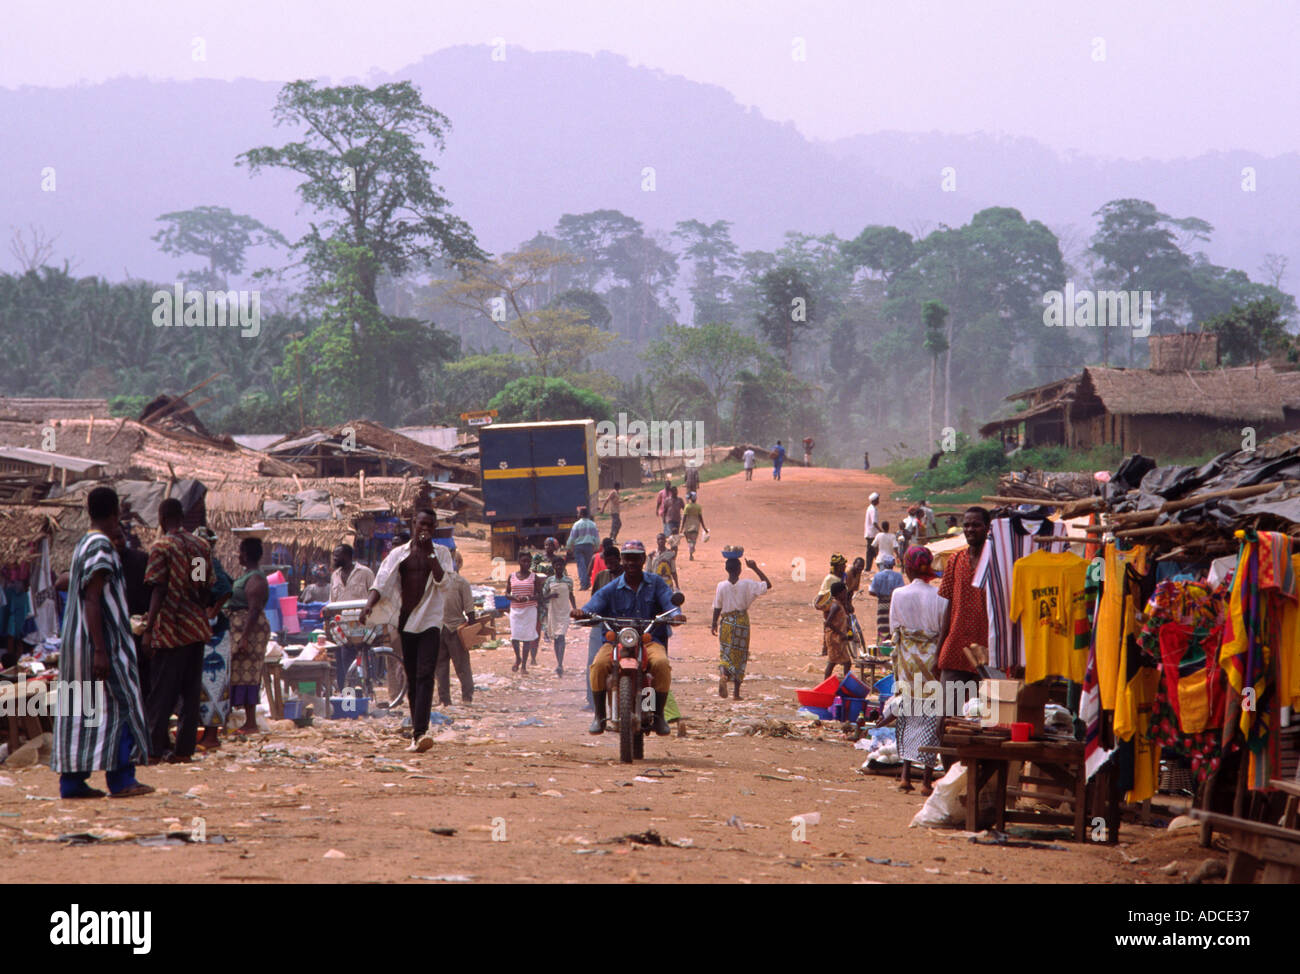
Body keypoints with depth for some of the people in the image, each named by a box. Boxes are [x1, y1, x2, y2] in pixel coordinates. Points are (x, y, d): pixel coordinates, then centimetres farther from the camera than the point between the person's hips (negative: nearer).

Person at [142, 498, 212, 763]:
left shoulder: (162, 547, -8)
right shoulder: (201, 546, 10)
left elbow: (159, 590, -14)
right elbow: (206, 588, 12)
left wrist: (149, 627, -13)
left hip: (171, 629, -5)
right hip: (197, 629, 5)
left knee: (161, 691, -1)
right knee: (191, 690, 7)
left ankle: (154, 747, -2)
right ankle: (185, 748, 7)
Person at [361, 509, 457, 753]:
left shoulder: (441, 553, 6)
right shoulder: (398, 554, 11)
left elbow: (444, 583, -8)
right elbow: (381, 582, 4)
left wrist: (429, 553, -10)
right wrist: (369, 604, -14)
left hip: (429, 622, -3)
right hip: (405, 620, 3)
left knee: (425, 675, -15)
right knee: (411, 677, 8)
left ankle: (420, 732, -26)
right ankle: (416, 729, 17)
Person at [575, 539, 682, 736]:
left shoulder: (656, 583, 11)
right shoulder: (611, 590, 9)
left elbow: (669, 601, -4)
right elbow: (593, 606, -4)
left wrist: (676, 614, -28)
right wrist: (581, 613, -28)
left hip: (649, 640, 0)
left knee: (661, 664, -32)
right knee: (598, 665, -30)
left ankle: (659, 714, -15)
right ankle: (599, 715, -13)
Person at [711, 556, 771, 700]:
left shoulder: (721, 586, -8)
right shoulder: (747, 584, -9)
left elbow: (717, 607, -2)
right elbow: (768, 585, -2)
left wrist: (714, 624, 11)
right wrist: (755, 569, 1)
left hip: (726, 622, 0)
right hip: (742, 622, 0)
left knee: (725, 654, 7)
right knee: (740, 657, 10)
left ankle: (723, 674, -28)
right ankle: (736, 691, 9)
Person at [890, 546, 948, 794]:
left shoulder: (899, 595, -3)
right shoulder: (939, 597, -9)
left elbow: (894, 631, 4)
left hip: (907, 662, 2)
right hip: (933, 660, -2)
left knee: (909, 718, 11)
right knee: (932, 719, 4)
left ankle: (906, 775, 2)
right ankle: (927, 780, 1)